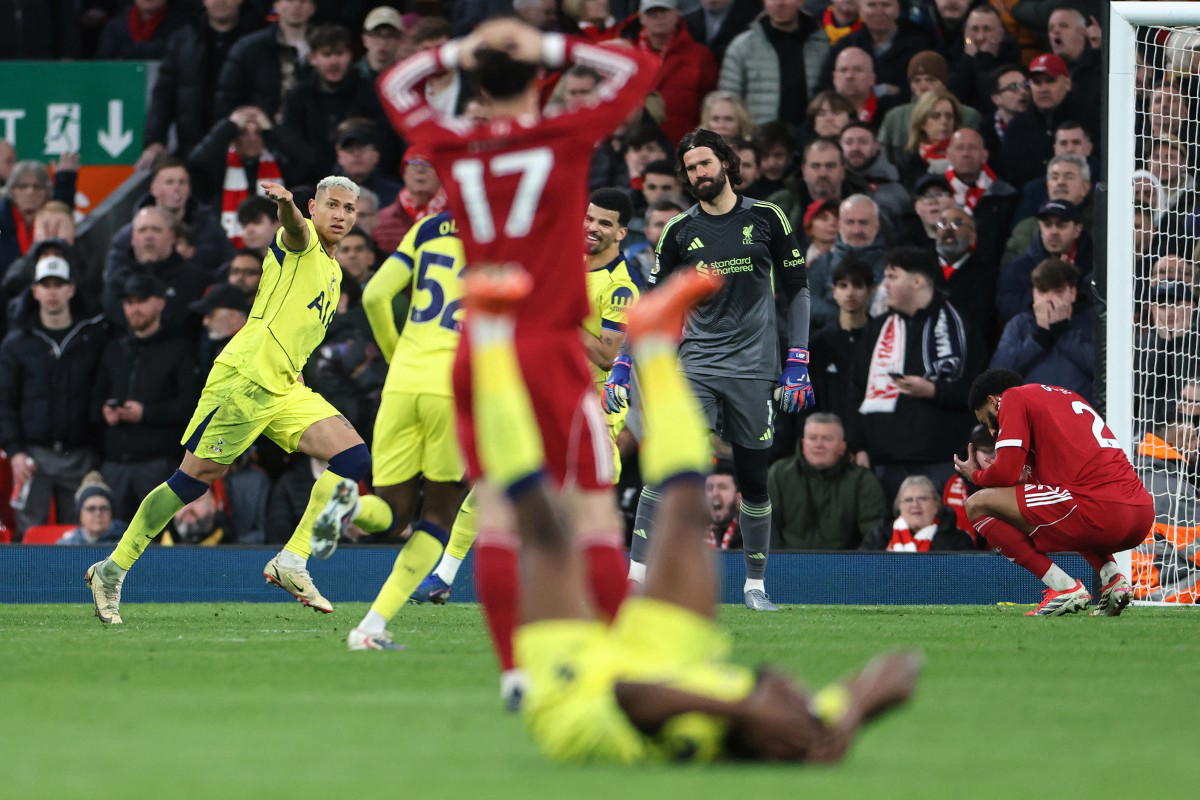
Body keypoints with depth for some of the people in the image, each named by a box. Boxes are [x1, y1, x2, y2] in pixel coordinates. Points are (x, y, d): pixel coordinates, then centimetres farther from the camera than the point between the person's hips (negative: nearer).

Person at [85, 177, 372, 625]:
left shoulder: (333, 272, 22)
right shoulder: (302, 243, -3)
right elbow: (294, 229, -29)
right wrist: (287, 206, -50)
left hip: (285, 390, 8)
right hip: (244, 378, -8)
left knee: (353, 458, -8)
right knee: (196, 477, -7)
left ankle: (292, 561, -7)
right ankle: (113, 570, 4)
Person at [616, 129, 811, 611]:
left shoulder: (766, 219, 3)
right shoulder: (679, 232, 5)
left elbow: (796, 290, 9)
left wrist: (797, 365, 3)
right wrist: (623, 367, 3)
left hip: (753, 369, 0)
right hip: (697, 367, 0)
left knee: (754, 478, 4)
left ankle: (755, 584, 20)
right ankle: (635, 574, -18)